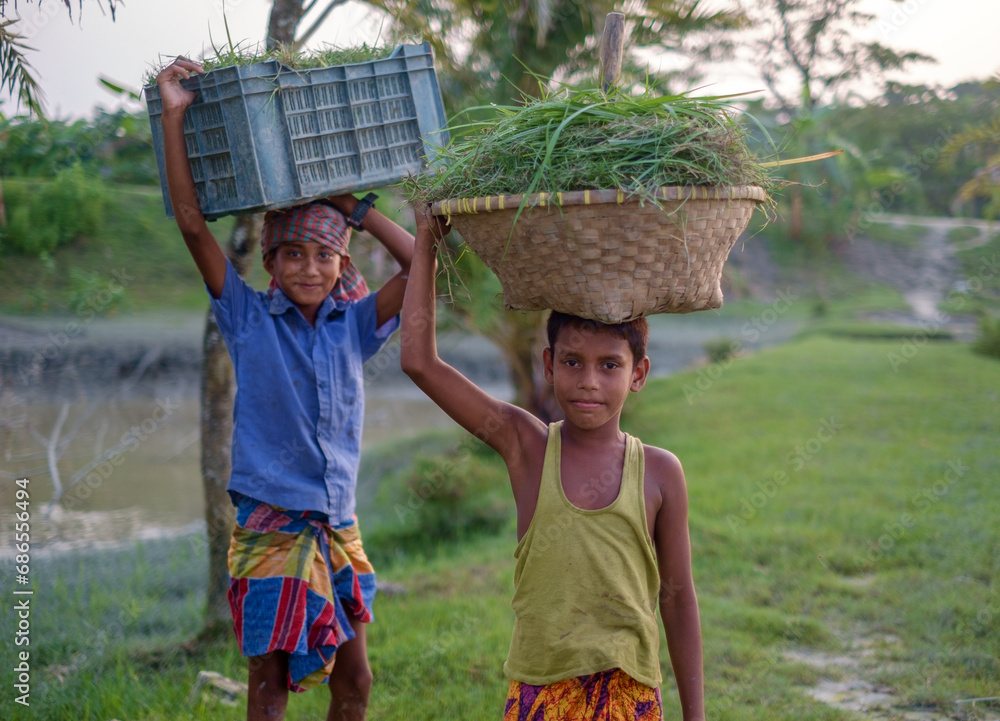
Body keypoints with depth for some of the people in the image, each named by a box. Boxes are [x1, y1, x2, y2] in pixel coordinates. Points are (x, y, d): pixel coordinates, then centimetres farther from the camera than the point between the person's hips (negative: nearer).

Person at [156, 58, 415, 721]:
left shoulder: (354, 324, 4)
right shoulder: (250, 318, -3)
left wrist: (353, 206, -1)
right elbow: (192, 223, -9)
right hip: (270, 523, -3)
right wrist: (174, 118, -13)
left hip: (338, 525, 3)